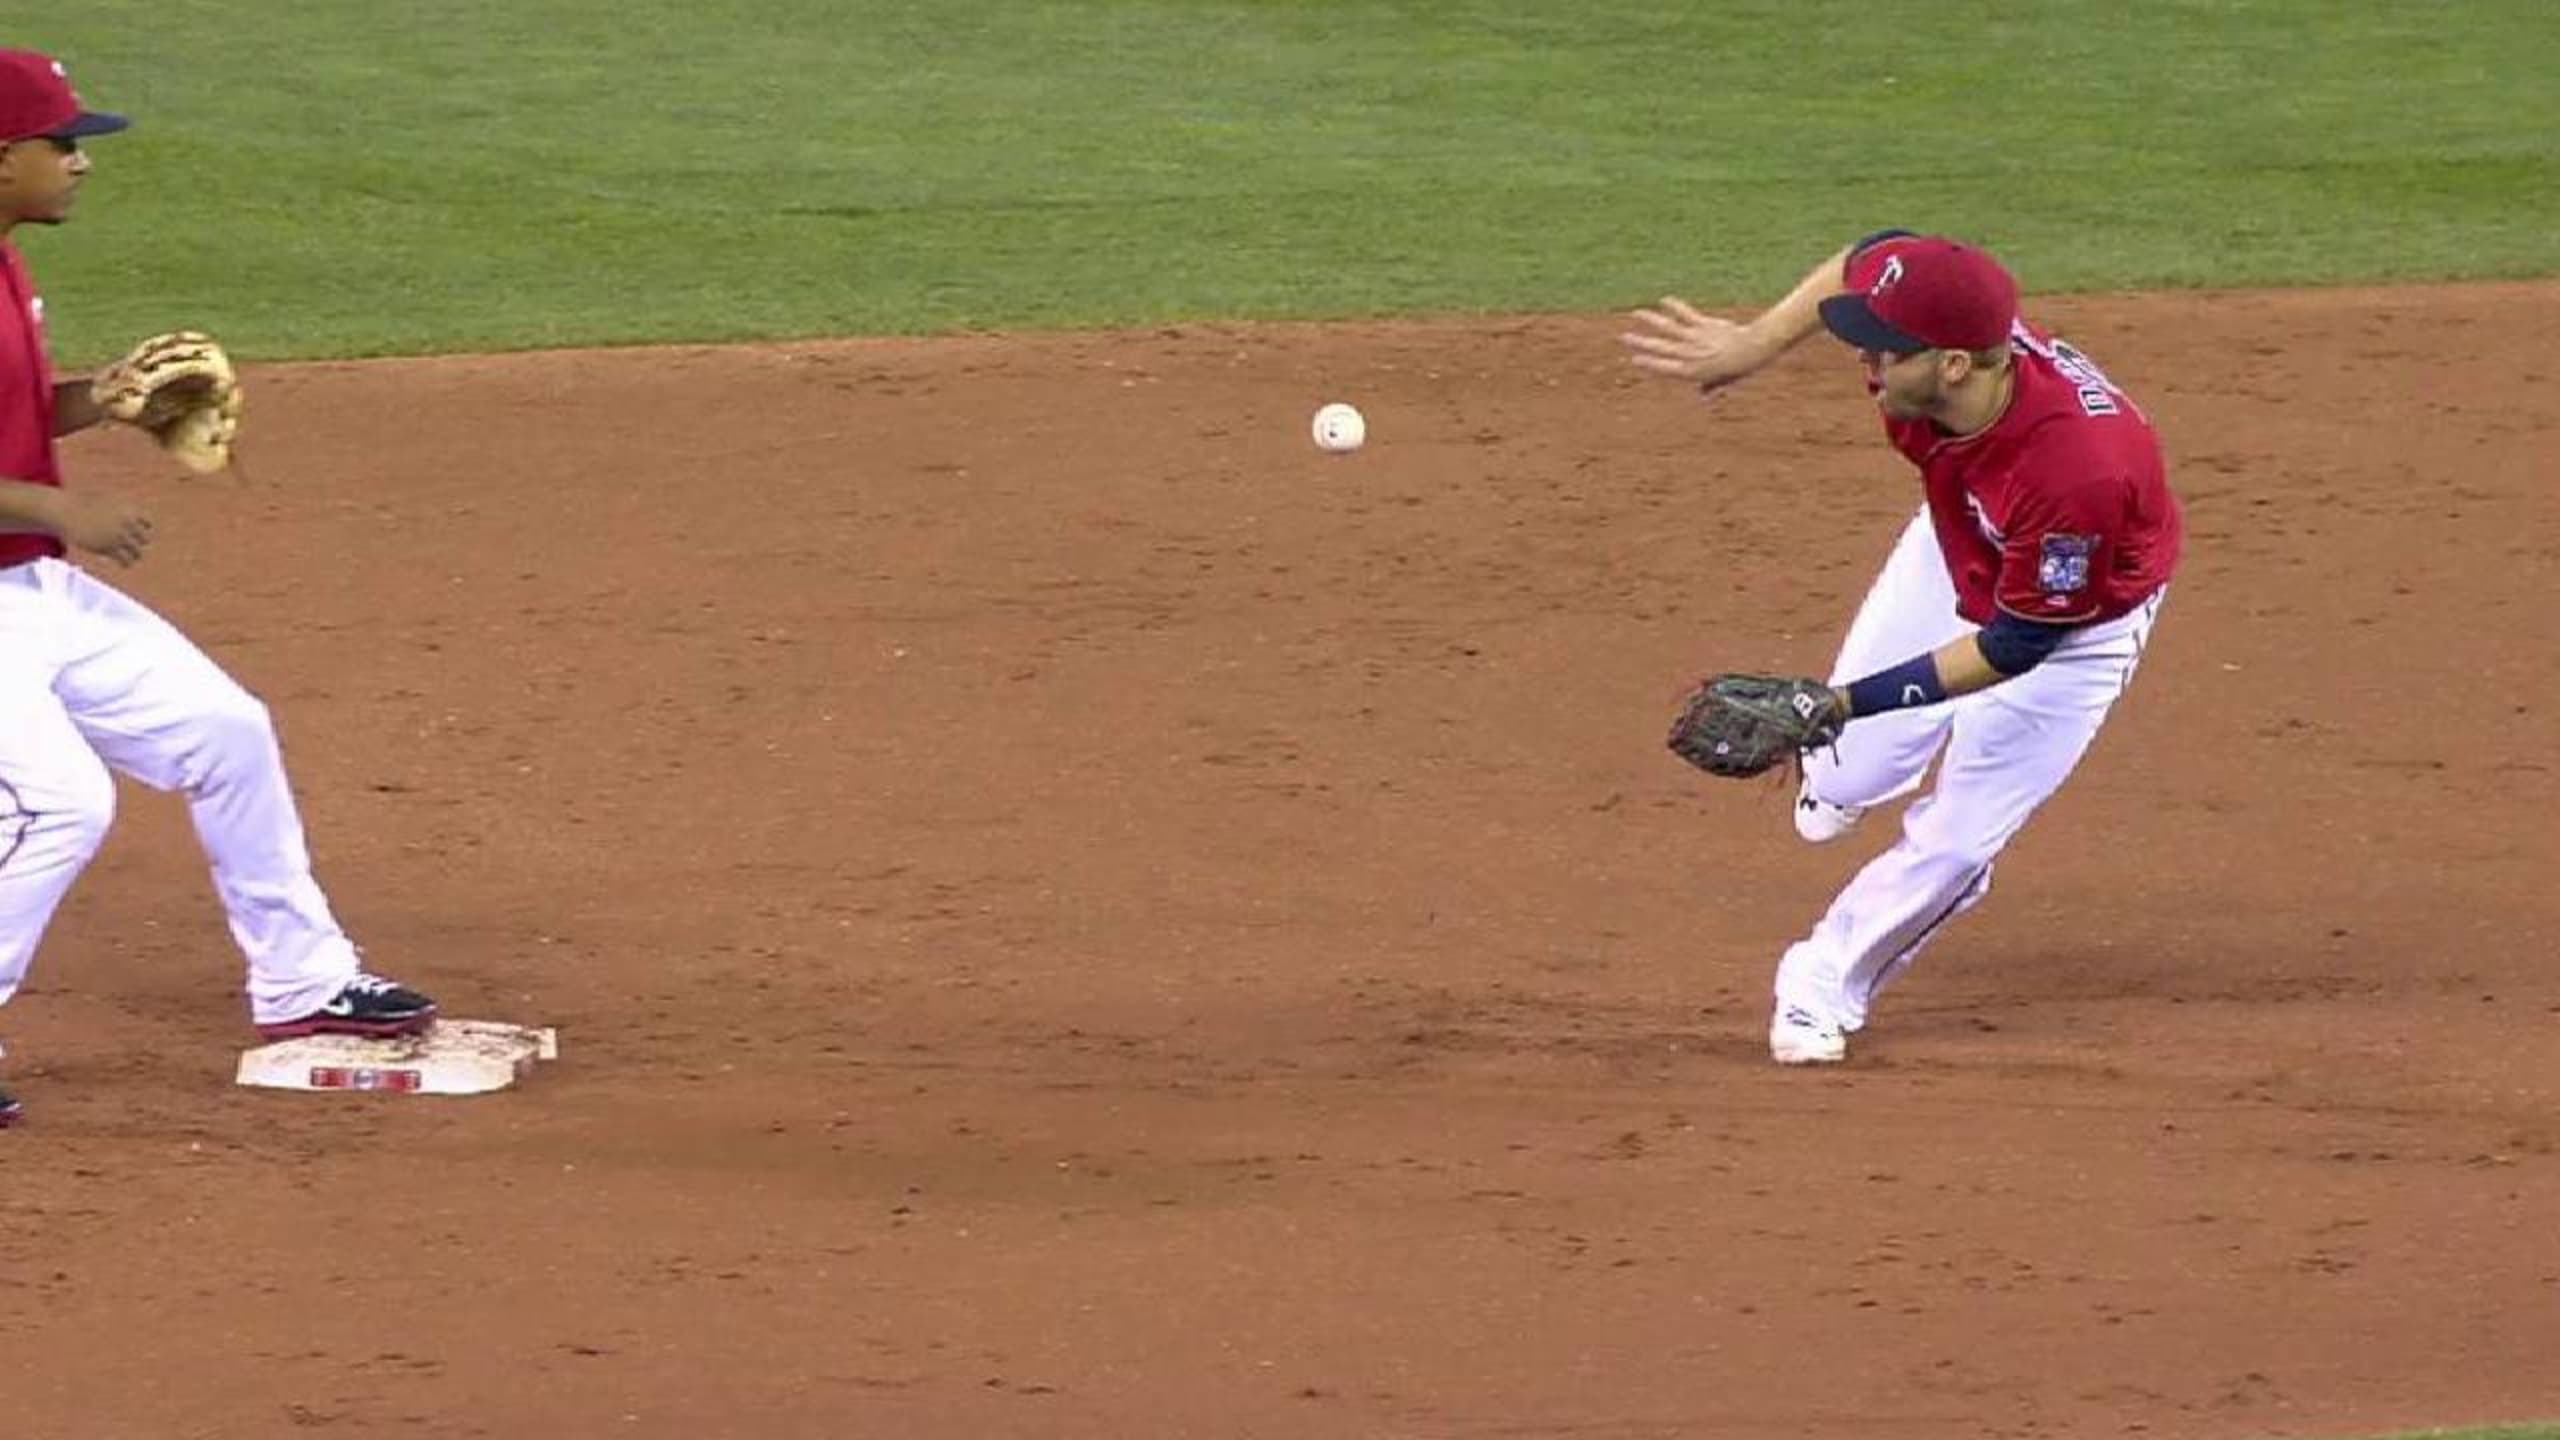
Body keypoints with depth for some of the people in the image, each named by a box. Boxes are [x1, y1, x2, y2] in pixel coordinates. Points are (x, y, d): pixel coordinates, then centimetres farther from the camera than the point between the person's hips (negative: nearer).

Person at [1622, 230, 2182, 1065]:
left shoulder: (2078, 470, -46)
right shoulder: (1931, 316, -32)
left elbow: (2014, 647, -32)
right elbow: (1871, 255, -6)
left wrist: (1848, 702, -33)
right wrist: (1753, 345, -16)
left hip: (2078, 621, -5)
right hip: (1955, 552, 5)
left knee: (1954, 845, -4)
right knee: (1843, 781, 12)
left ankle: (1825, 987, 19)